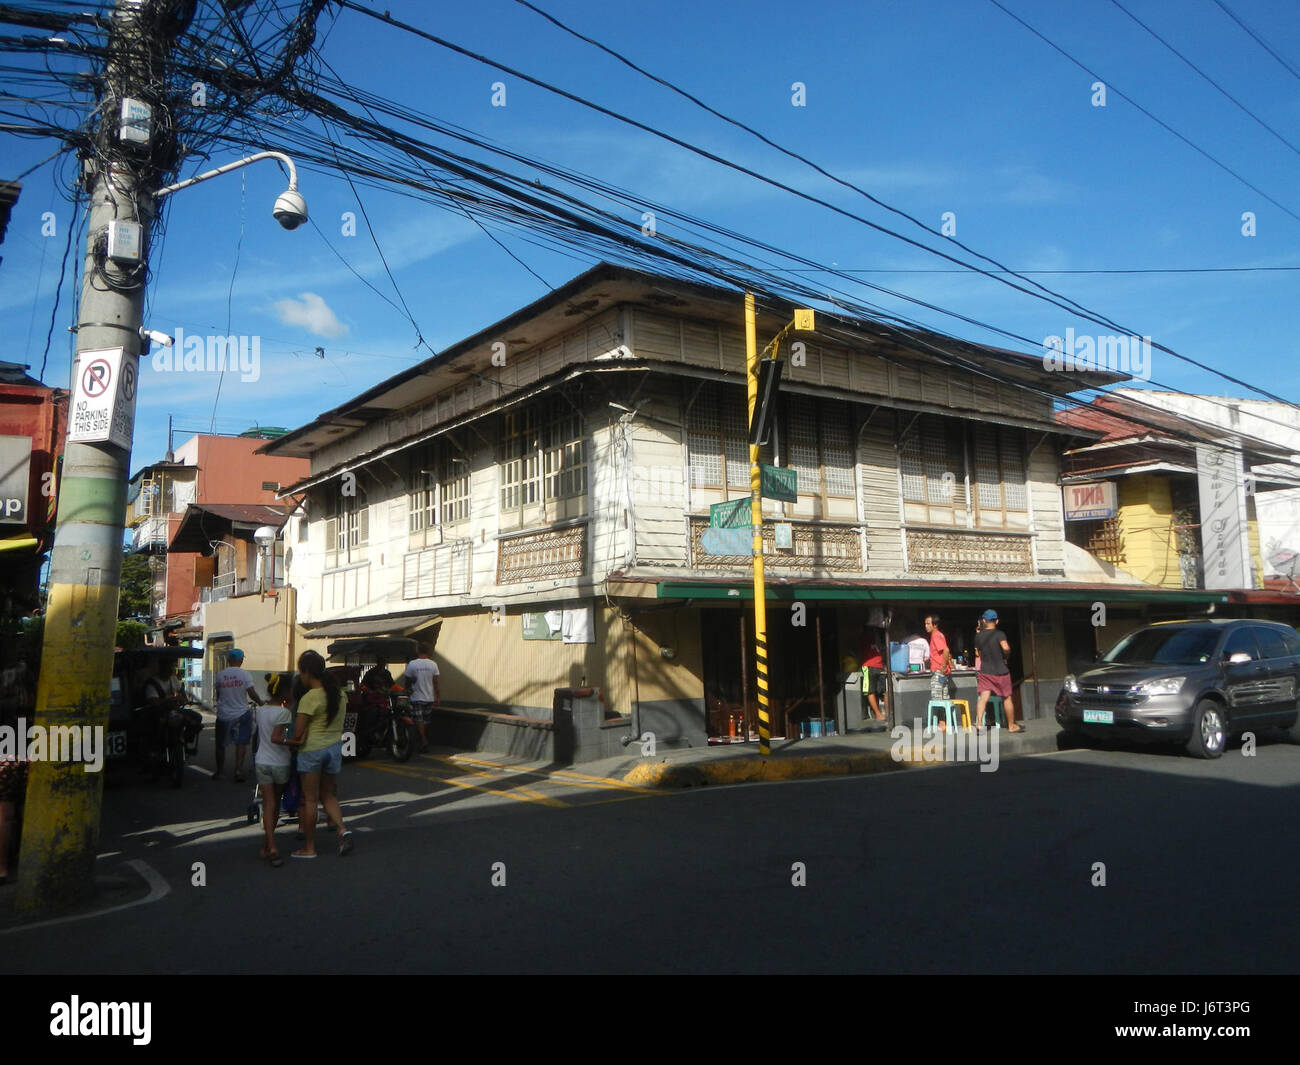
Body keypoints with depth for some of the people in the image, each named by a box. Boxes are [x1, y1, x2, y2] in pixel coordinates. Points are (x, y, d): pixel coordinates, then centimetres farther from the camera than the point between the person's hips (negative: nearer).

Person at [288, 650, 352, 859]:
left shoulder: (309, 698, -18)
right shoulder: (338, 693, 3)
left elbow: (297, 734, -16)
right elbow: (338, 724, 7)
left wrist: (292, 741, 8)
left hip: (312, 750, -6)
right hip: (335, 747, 6)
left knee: (310, 799, 6)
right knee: (328, 795, 19)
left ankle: (309, 848, 15)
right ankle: (342, 829, -3)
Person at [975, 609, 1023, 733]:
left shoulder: (979, 636, 3)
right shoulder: (999, 634, -11)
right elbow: (1005, 647, -27)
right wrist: (1006, 654, -6)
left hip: (985, 672, 3)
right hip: (1000, 671, -3)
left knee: (983, 697, -3)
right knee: (1007, 698, 11)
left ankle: (979, 723, -18)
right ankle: (1011, 726, 21)